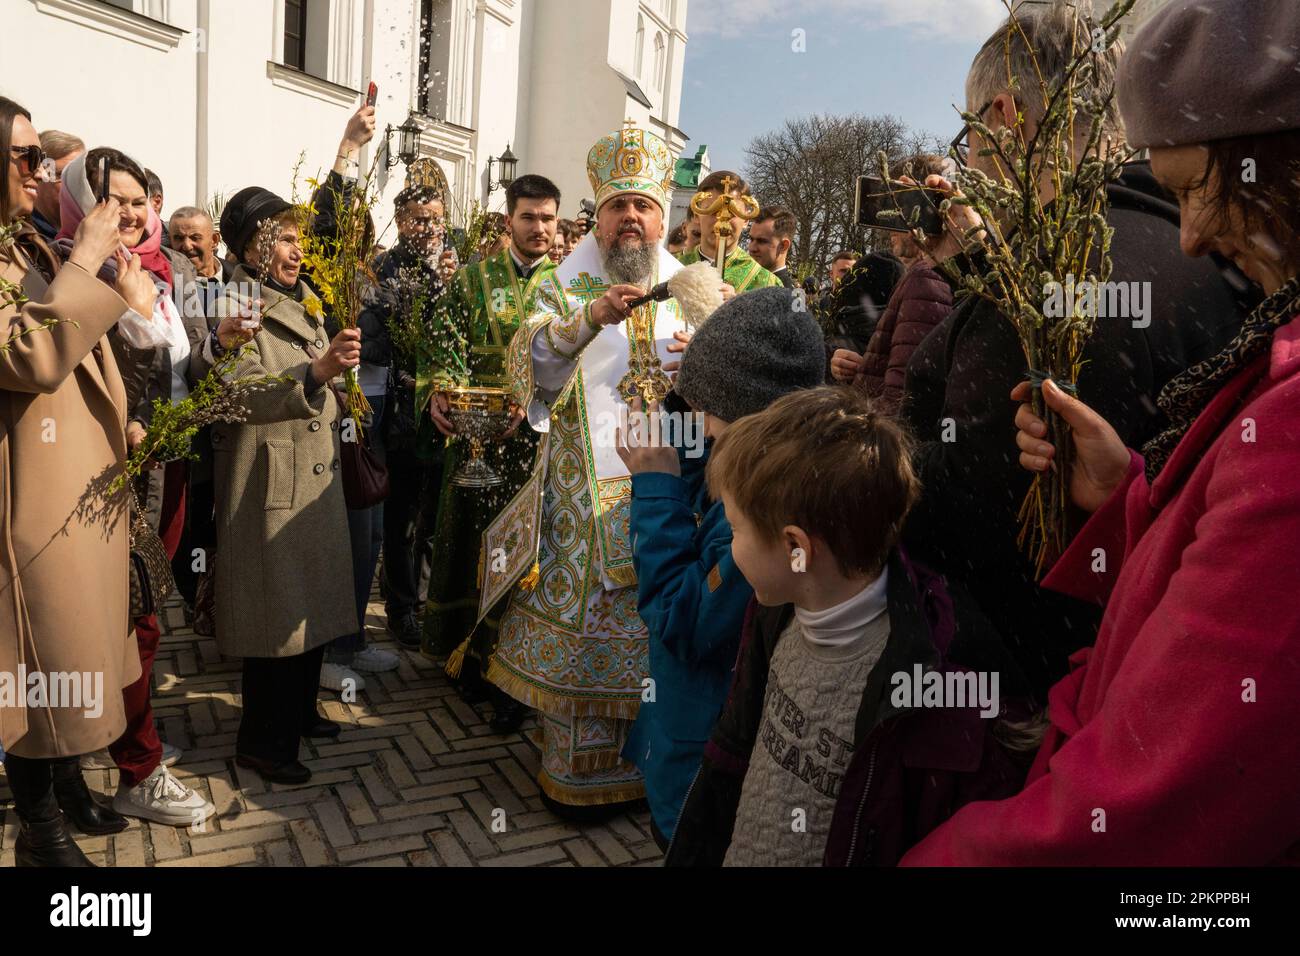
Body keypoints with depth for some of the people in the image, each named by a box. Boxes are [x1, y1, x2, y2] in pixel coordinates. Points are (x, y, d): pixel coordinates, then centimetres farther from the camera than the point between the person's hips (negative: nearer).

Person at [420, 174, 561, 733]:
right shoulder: (474, 279, 8)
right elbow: (448, 345, 1)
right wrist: (438, 391, -19)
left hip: (540, 439, -1)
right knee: (470, 540, 7)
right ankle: (468, 652, 25)